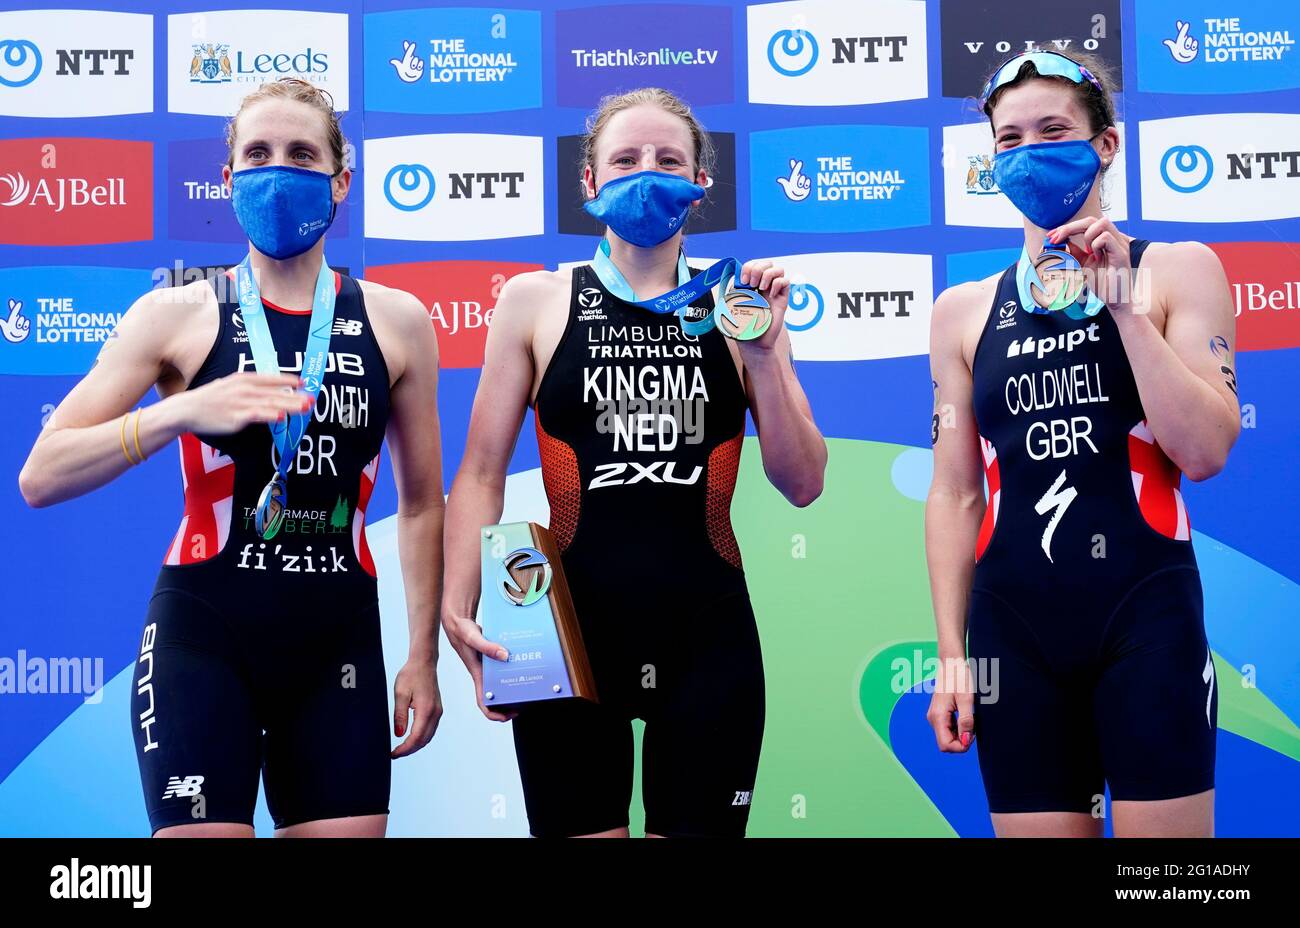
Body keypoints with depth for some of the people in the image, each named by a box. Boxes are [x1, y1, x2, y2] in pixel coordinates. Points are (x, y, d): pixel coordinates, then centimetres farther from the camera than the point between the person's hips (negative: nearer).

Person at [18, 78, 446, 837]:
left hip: (340, 644, 2)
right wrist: (181, 411, -22)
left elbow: (421, 502, 11)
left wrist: (424, 657, 10)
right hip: (203, 635, -2)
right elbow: (41, 478, -8)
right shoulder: (177, 315, -2)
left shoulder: (397, 322, 3)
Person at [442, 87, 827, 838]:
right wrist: (459, 608, -12)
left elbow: (803, 485, 3)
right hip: (568, 630, -1)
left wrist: (762, 353, -9)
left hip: (707, 635, 1)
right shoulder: (535, 302, 2)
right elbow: (482, 473, 1)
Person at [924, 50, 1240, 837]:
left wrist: (1124, 305, -12)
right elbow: (954, 494, 8)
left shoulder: (1178, 270, 3)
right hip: (1012, 625, 2)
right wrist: (952, 654, 3)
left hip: (1146, 614, -2)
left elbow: (1206, 452, -9)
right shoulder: (964, 311, 8)